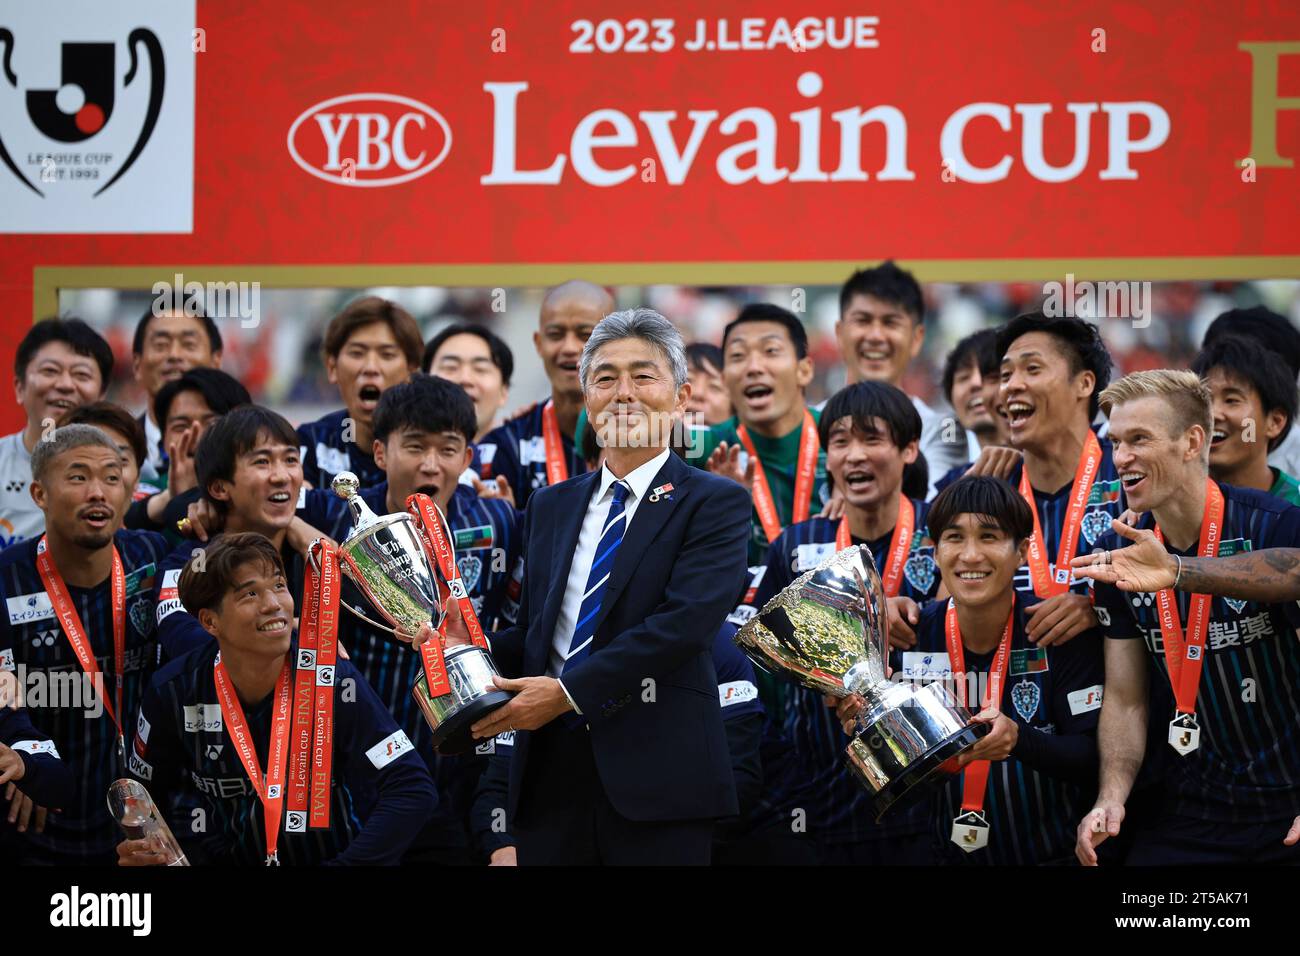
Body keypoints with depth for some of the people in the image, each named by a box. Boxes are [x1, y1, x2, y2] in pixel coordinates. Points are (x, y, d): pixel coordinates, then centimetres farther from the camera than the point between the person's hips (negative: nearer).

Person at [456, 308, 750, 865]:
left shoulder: (716, 504, -1)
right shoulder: (550, 506, 18)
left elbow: (686, 621, -14)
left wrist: (567, 691, -19)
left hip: (657, 779, -5)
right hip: (549, 772, 5)